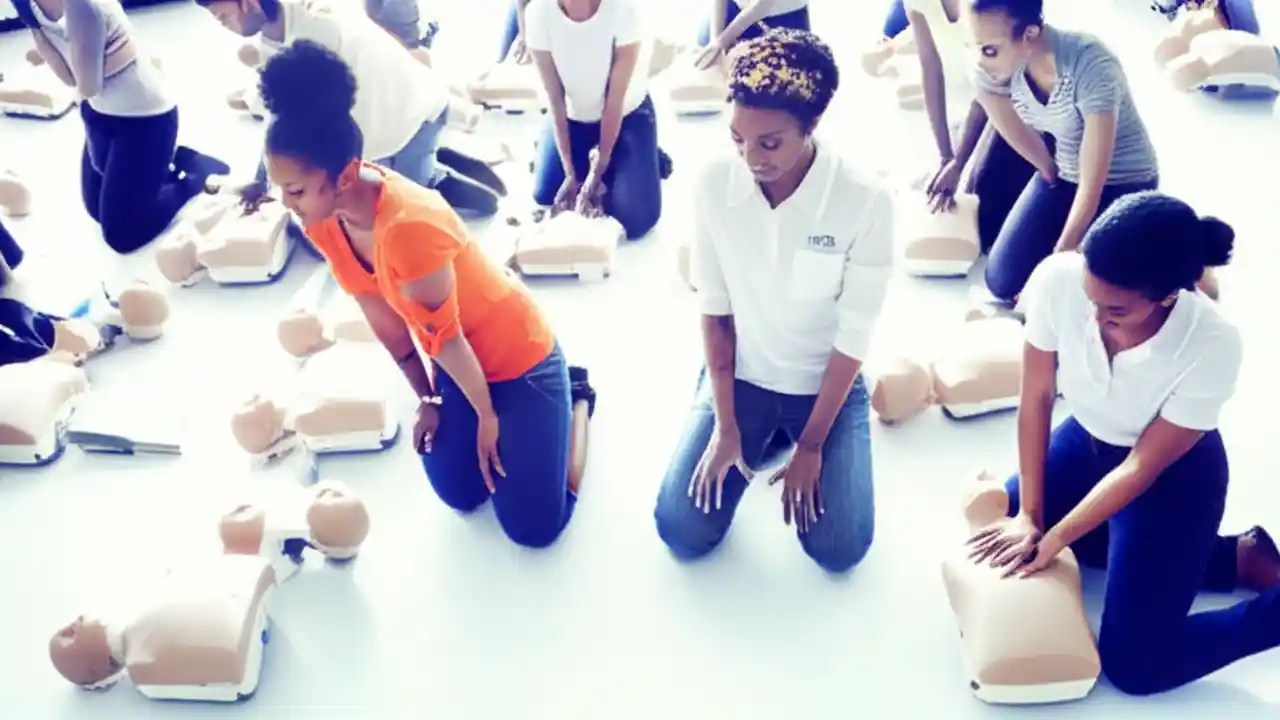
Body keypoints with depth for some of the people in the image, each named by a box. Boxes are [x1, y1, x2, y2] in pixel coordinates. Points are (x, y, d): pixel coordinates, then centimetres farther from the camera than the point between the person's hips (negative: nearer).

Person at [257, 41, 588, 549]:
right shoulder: (324, 218, -15)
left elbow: (445, 337, -26)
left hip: (517, 356, -7)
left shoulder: (409, 226, -40)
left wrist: (487, 416, -13)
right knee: (459, 496, 11)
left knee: (532, 526, -2)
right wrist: (427, 398, 5)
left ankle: (570, 398, 19)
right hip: (457, 362, 7)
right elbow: (384, 319, -3)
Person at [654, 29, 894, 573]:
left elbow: (854, 337, -17)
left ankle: (791, 437, 18)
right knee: (681, 531, -8)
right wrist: (725, 426, -10)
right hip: (739, 375, 2)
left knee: (838, 549, -11)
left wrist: (811, 444, -12)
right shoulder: (714, 183, -19)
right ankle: (757, 439, 21)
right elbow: (714, 309, -9)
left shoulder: (864, 200, -26)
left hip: (826, 384, -1)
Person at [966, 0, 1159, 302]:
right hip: (1063, 176, 5)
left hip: (1123, 183, -5)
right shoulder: (991, 69, -19)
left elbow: (1092, 184, -28)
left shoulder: (1091, 67, -33)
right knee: (1003, 281, -7)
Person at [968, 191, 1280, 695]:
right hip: (1087, 440, 5)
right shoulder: (1058, 280, -28)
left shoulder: (1212, 346, -35)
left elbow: (1142, 467, -22)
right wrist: (1028, 516, -10)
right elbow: (1036, 399, -13)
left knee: (1134, 666, -9)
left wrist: (1053, 539, -18)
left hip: (1174, 476, -5)